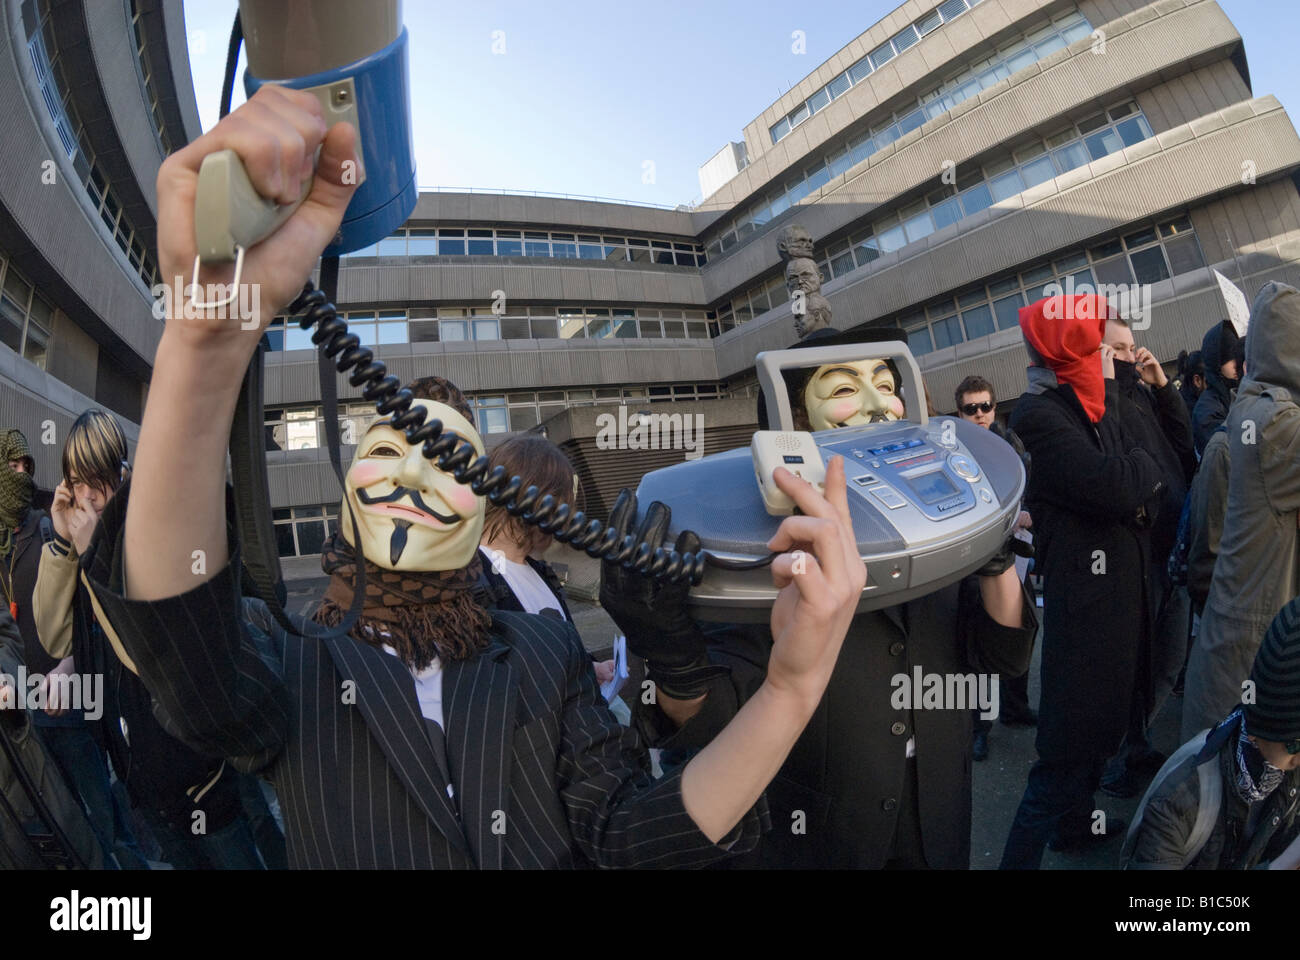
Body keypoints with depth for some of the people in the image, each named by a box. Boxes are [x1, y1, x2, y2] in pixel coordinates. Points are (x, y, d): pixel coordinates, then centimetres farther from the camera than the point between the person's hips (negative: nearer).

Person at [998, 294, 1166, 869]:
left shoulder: (1098, 409, 12)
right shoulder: (1039, 417, -16)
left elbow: (1152, 489, 12)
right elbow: (1117, 489, -24)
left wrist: (1136, 484, -8)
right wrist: (1142, 469, -5)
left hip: (1120, 599, 9)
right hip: (1082, 605, -9)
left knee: (1101, 722, 23)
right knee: (1070, 742, -4)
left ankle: (1074, 824, 42)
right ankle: (1021, 855, 8)